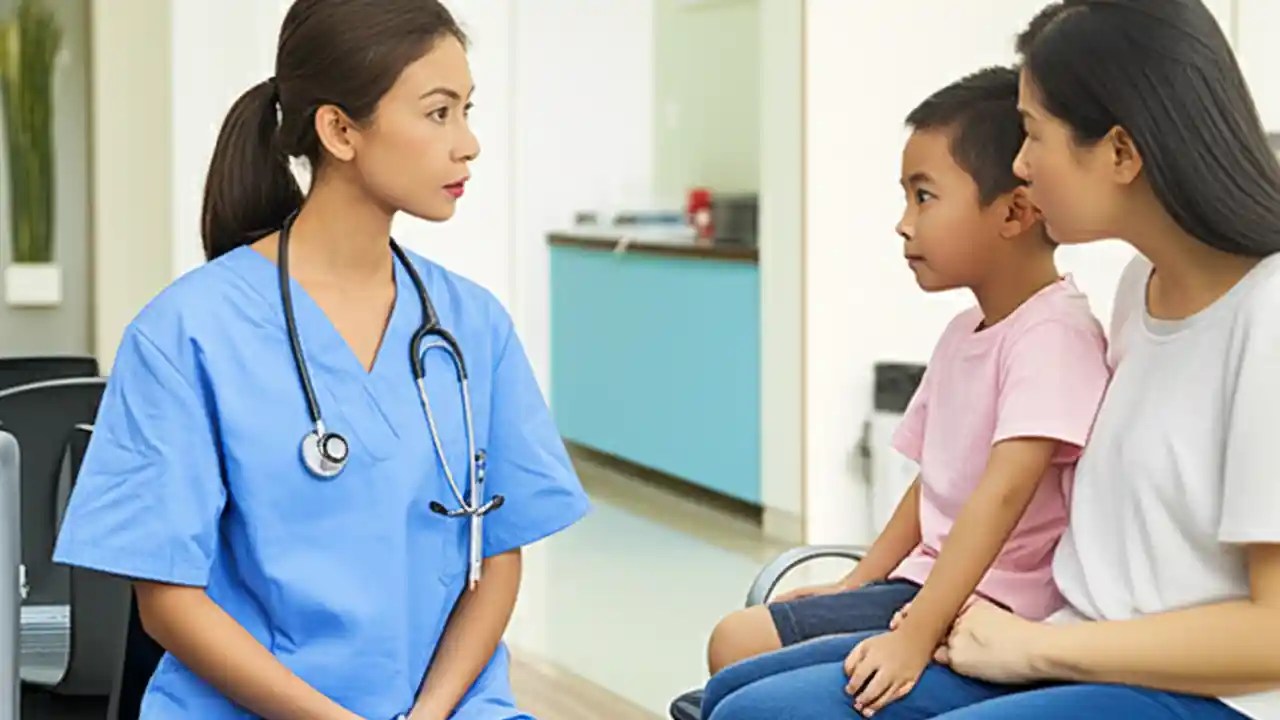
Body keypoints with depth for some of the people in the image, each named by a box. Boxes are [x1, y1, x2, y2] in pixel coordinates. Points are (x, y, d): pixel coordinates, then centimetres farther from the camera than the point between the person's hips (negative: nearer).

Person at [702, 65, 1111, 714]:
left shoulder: (1053, 334, -18)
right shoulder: (964, 332, 13)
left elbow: (1002, 494, -27)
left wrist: (915, 637, -32)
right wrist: (856, 586, 15)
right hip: (929, 582, 9)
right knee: (735, 644, 6)